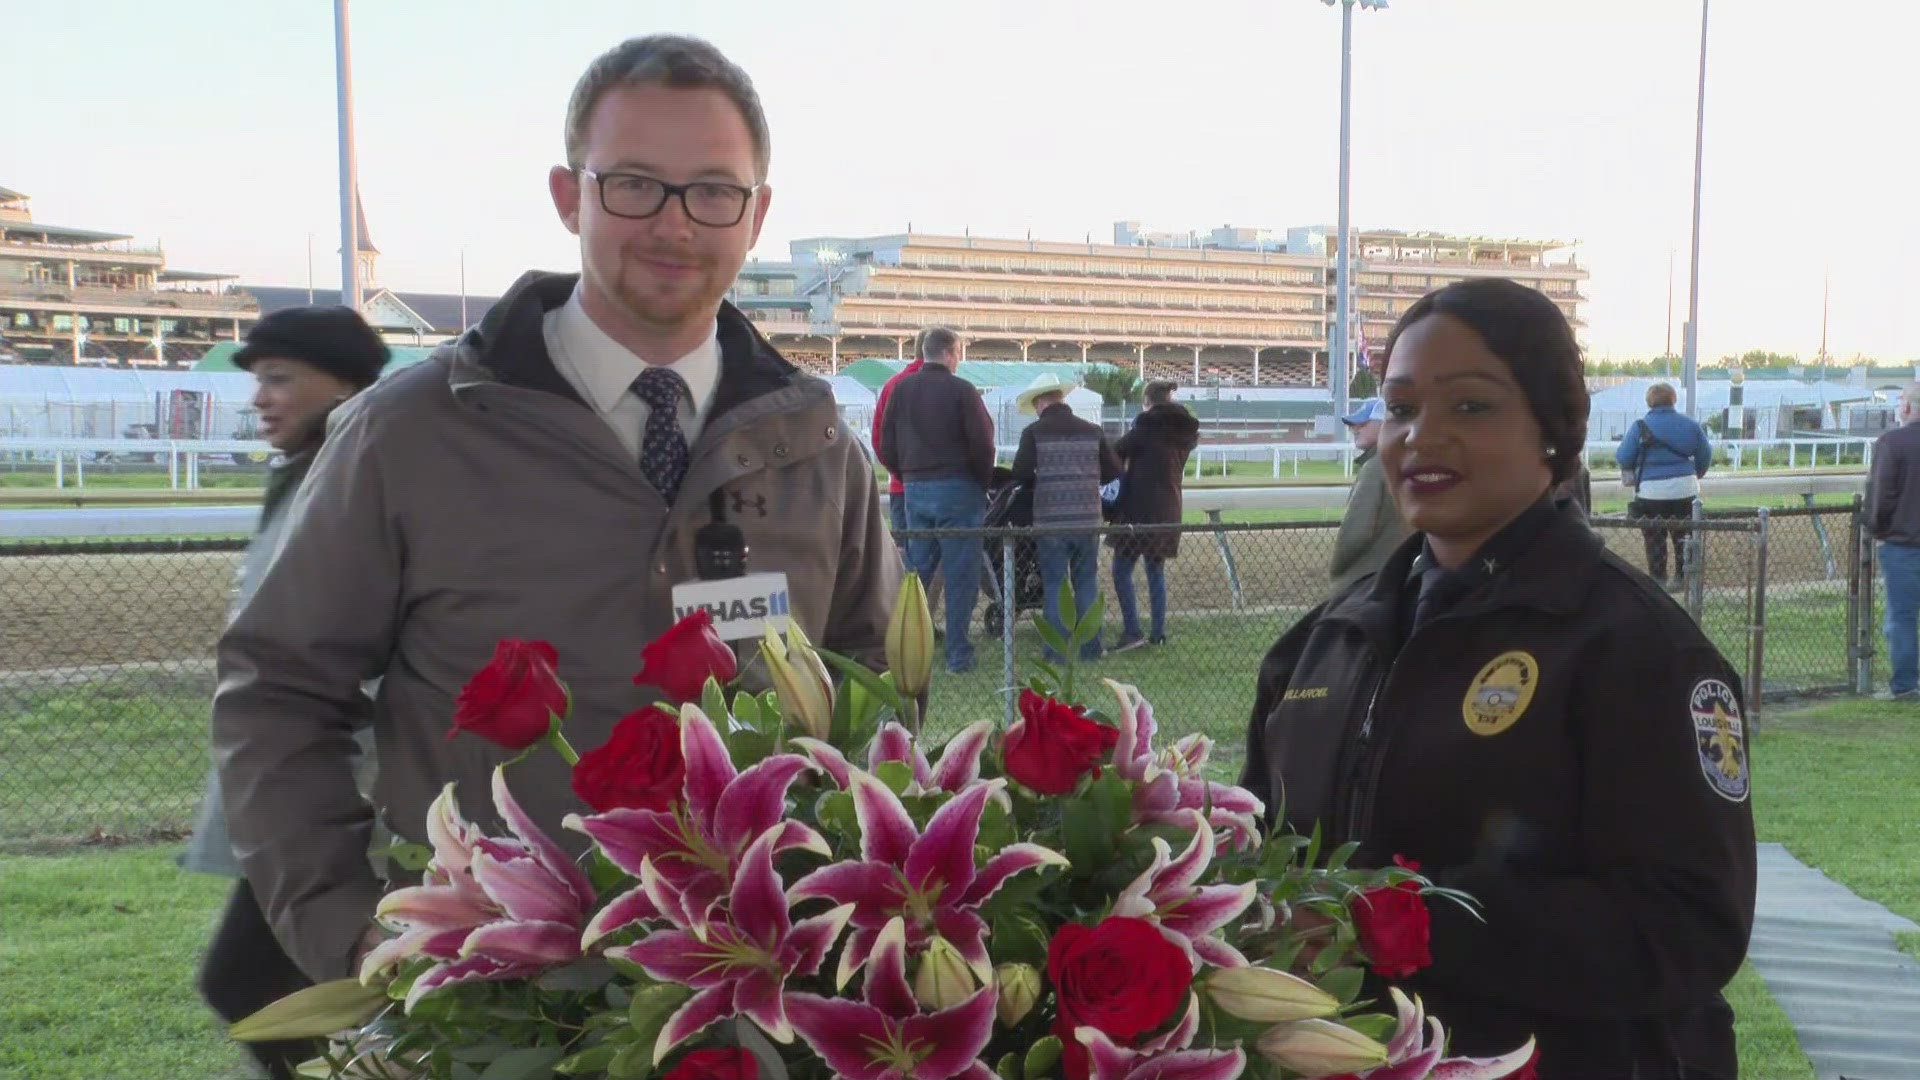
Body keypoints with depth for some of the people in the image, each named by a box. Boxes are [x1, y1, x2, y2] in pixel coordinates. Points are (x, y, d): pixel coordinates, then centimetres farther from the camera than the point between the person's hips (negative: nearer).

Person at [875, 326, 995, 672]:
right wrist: (982, 483, 4)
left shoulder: (901, 390, 6)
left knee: (916, 570, 12)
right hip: (957, 488, -5)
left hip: (915, 490, 5)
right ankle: (958, 655, 1)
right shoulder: (961, 390, -9)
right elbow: (982, 444, -10)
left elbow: (885, 446, 8)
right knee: (960, 575, 0)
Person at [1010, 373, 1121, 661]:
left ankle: (1058, 650, 4)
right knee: (1087, 583, 12)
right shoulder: (1092, 431, 4)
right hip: (1088, 519, 3)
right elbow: (1114, 470, 6)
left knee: (1054, 586, 4)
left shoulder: (1034, 432, -5)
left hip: (1051, 521, -3)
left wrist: (1038, 484, 9)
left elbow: (1021, 473, -12)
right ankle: (1090, 647, 14)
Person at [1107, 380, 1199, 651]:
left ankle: (1132, 631, -11)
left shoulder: (1148, 423, -10)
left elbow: (1119, 451, -6)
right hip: (1168, 511, 7)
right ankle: (1158, 634, 11)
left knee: (1122, 571, -3)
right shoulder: (1185, 431, 10)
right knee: (1156, 572, 13)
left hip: (1138, 509, -7)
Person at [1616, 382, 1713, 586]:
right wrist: (1697, 474, 29)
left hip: (1652, 491, -3)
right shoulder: (1688, 424, 3)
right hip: (1685, 489, 3)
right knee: (1683, 536, 13)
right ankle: (1683, 577, 16)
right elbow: (1706, 454, 12)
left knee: (1655, 538, 5)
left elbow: (1623, 458, -8)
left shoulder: (1641, 427, -8)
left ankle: (1658, 578, 7)